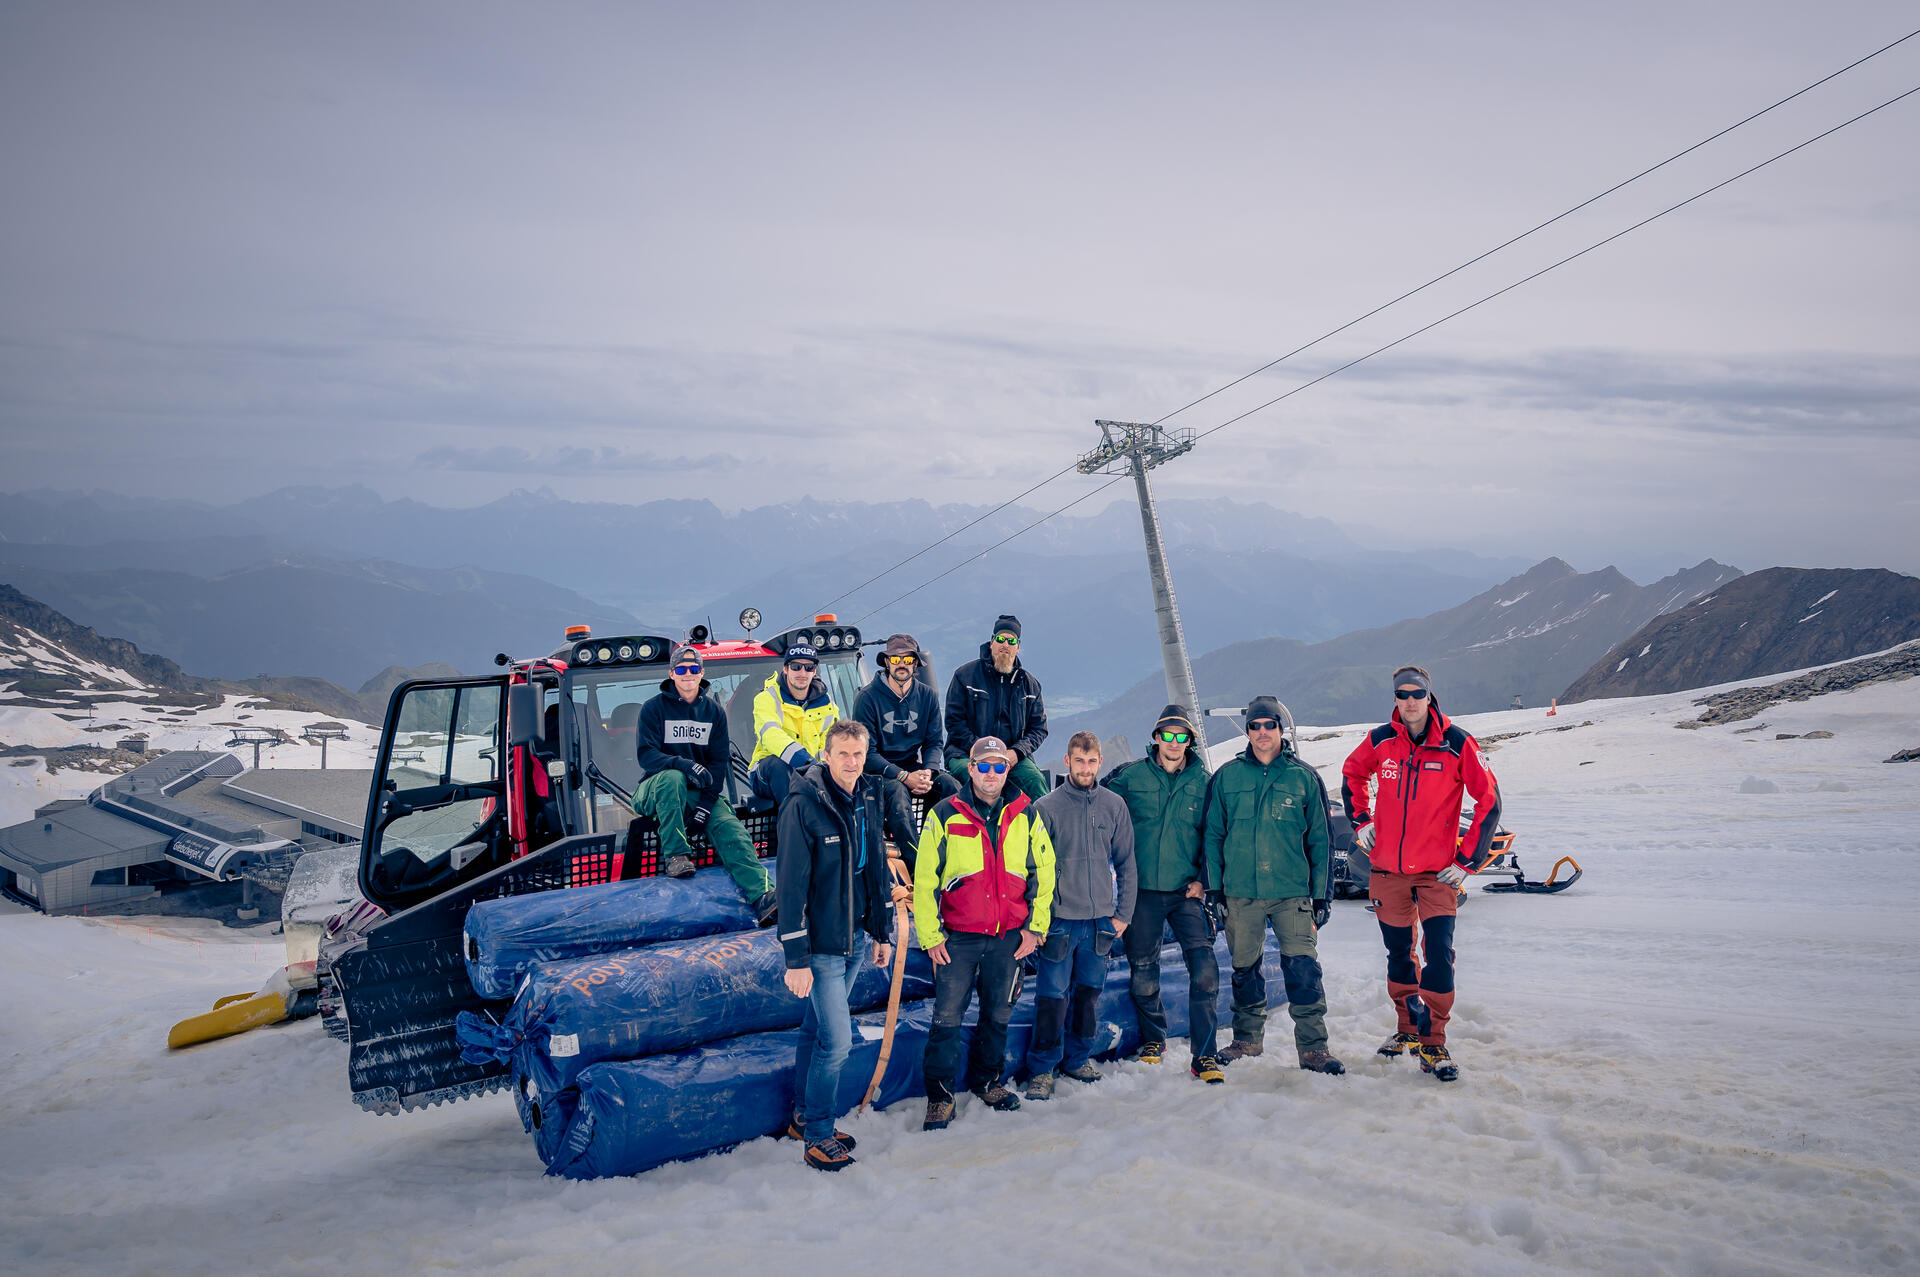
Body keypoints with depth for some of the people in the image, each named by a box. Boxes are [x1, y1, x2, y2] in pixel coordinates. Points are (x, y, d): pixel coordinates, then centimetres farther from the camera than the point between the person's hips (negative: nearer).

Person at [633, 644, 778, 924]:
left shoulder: (714, 711, 10)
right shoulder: (654, 708, 0)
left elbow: (720, 760, 4)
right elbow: (646, 755, -11)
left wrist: (707, 802, -13)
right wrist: (684, 764, -32)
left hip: (703, 793, 2)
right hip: (657, 790, -2)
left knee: (730, 828, -25)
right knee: (672, 777, -38)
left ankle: (764, 897, -44)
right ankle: (675, 855, -31)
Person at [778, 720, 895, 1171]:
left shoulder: (868, 800, 4)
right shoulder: (804, 804, -18)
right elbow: (792, 885, -19)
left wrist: (883, 932, 16)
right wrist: (796, 959, -19)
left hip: (855, 938, 7)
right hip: (820, 944, -7)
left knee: (817, 1028, 19)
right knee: (837, 1040, -5)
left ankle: (804, 1116, 33)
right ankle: (818, 1137, 11)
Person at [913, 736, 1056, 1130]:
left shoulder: (1025, 816, 3)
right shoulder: (945, 816, -4)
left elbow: (1043, 873, 9)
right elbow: (924, 879, -2)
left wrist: (1035, 927, 4)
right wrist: (930, 935, -5)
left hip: (1010, 936, 3)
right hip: (958, 937, -2)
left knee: (998, 1013, 14)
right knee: (948, 1016, -1)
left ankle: (988, 1080, 33)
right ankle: (940, 1094, 13)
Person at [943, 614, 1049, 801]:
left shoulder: (1029, 683, 14)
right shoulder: (966, 675, 5)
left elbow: (1039, 728, 14)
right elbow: (954, 721, 1)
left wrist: (1017, 752, -7)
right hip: (966, 754, -2)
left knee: (1036, 781, -28)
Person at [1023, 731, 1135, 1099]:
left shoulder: (1114, 805, 5)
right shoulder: (1046, 808, -4)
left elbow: (1126, 863, 10)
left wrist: (1123, 913, 5)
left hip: (1102, 918, 3)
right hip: (1060, 918, -3)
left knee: (1089, 992, 13)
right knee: (1052, 996, -3)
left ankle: (1078, 1058, 29)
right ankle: (1043, 1068, 10)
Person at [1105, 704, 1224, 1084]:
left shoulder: (1202, 781, 4)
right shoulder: (1131, 777, 1)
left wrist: (1202, 879, 2)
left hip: (1186, 891, 0)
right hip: (1143, 889, 0)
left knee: (1204, 966, -13)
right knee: (1143, 970, 8)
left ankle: (1204, 1055, -3)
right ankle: (1152, 1039, 32)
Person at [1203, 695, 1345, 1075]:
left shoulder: (1304, 777, 4)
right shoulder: (1227, 777, 6)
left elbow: (1319, 840, 7)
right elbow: (1213, 835, 9)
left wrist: (1321, 895, 3)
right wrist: (1212, 889, 4)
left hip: (1292, 891, -1)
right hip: (1240, 893, 1)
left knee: (1303, 968, -8)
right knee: (1244, 968, 10)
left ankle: (1313, 1047, 1)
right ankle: (1248, 1038, 26)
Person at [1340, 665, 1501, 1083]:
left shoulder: (1457, 743, -9)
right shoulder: (1380, 740, 0)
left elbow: (1489, 800, -4)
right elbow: (1352, 774, 20)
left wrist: (1467, 859, -6)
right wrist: (1361, 820, 8)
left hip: (1438, 871, -3)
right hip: (1388, 868, 3)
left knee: (1439, 953, -11)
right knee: (1399, 952, 14)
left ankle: (1433, 1044, 0)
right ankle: (1409, 1028, 32)